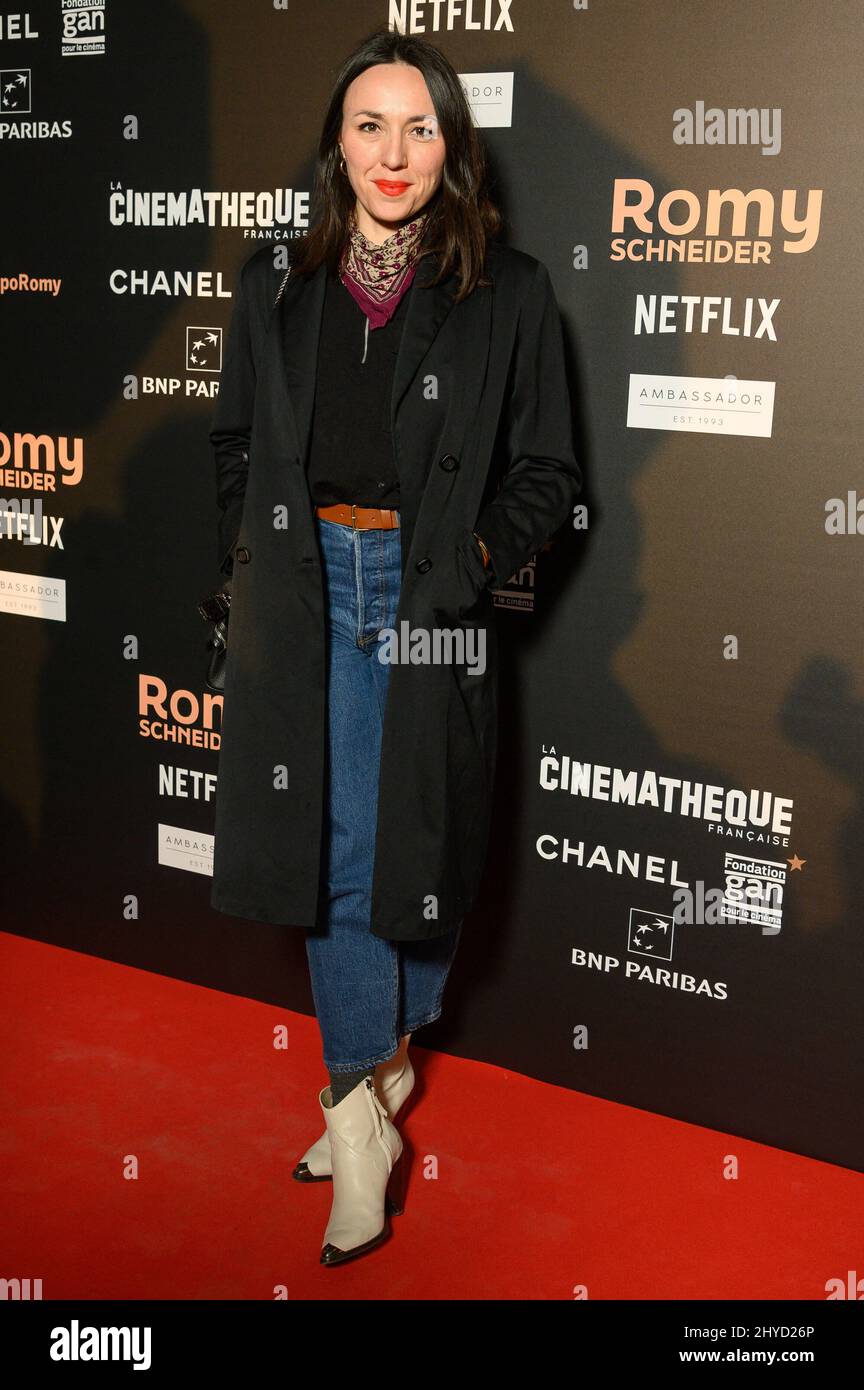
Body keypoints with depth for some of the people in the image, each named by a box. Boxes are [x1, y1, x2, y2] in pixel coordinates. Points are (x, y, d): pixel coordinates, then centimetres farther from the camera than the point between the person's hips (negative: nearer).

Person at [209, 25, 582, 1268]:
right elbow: (236, 444, 15)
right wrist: (253, 556, 3)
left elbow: (547, 470, 2)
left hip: (432, 598, -2)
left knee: (420, 838, 7)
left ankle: (369, 1078, 30)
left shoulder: (507, 292, -2)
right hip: (305, 593, 2)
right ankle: (368, 1110, 14)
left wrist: (472, 561, -11)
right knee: (331, 843, 2)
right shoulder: (278, 285, 7)